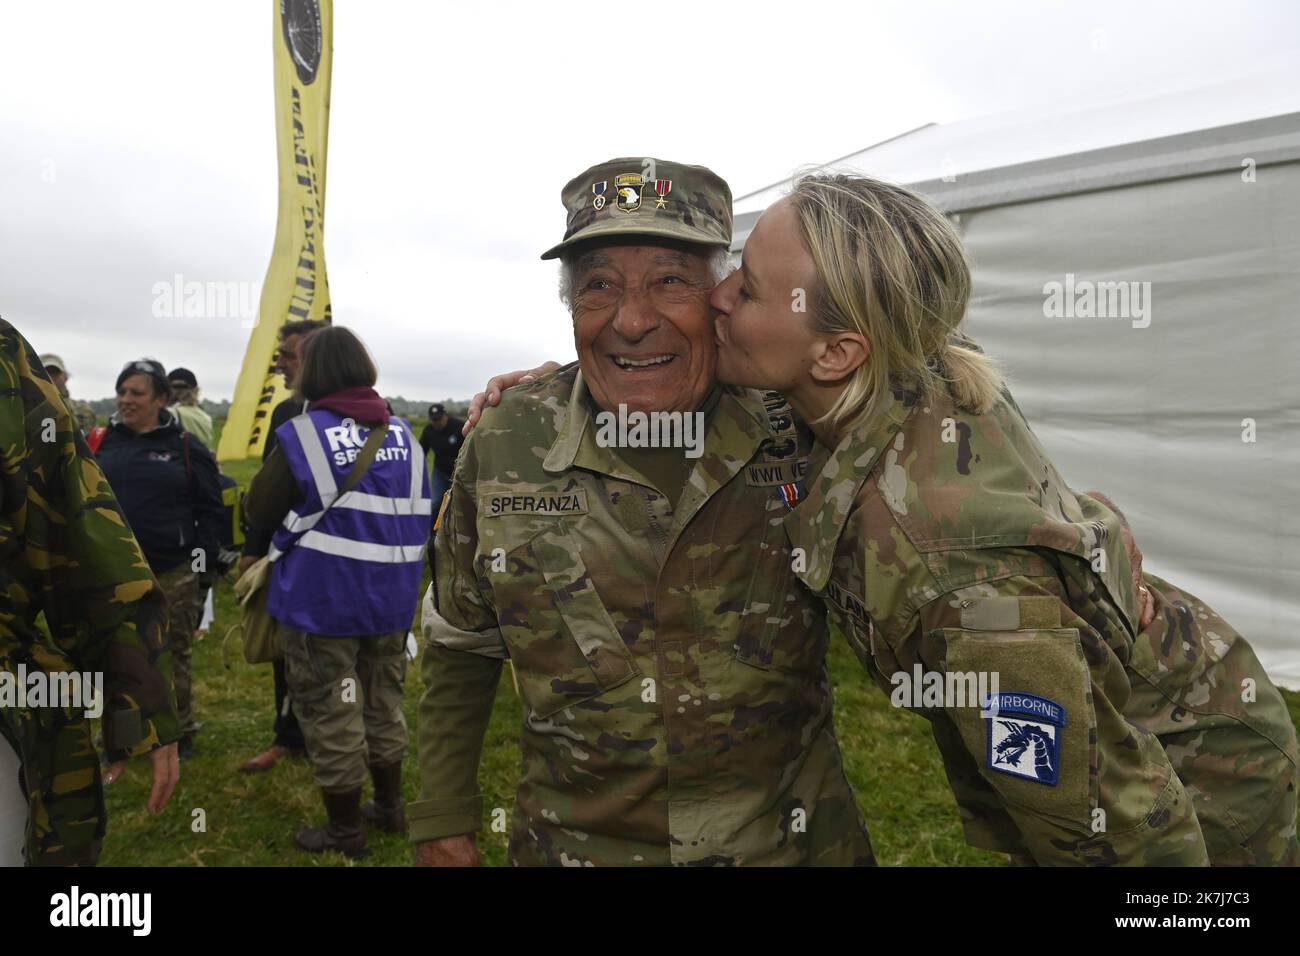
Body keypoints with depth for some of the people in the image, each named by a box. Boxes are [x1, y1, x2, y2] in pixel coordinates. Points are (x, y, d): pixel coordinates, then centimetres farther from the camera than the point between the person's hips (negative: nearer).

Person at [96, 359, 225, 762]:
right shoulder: (103, 442, 5)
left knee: (174, 655, 9)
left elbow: (210, 509, -2)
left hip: (173, 572, -3)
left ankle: (180, 732, 23)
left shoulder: (186, 446, -4)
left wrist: (206, 563, -6)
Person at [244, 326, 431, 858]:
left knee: (331, 715, 8)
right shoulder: (402, 434, 3)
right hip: (391, 597, 5)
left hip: (322, 599, -5)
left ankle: (345, 833, 21)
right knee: (383, 703, 20)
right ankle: (390, 808, 35)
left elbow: (258, 516, -2)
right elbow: (424, 515, 12)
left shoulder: (300, 435, -12)